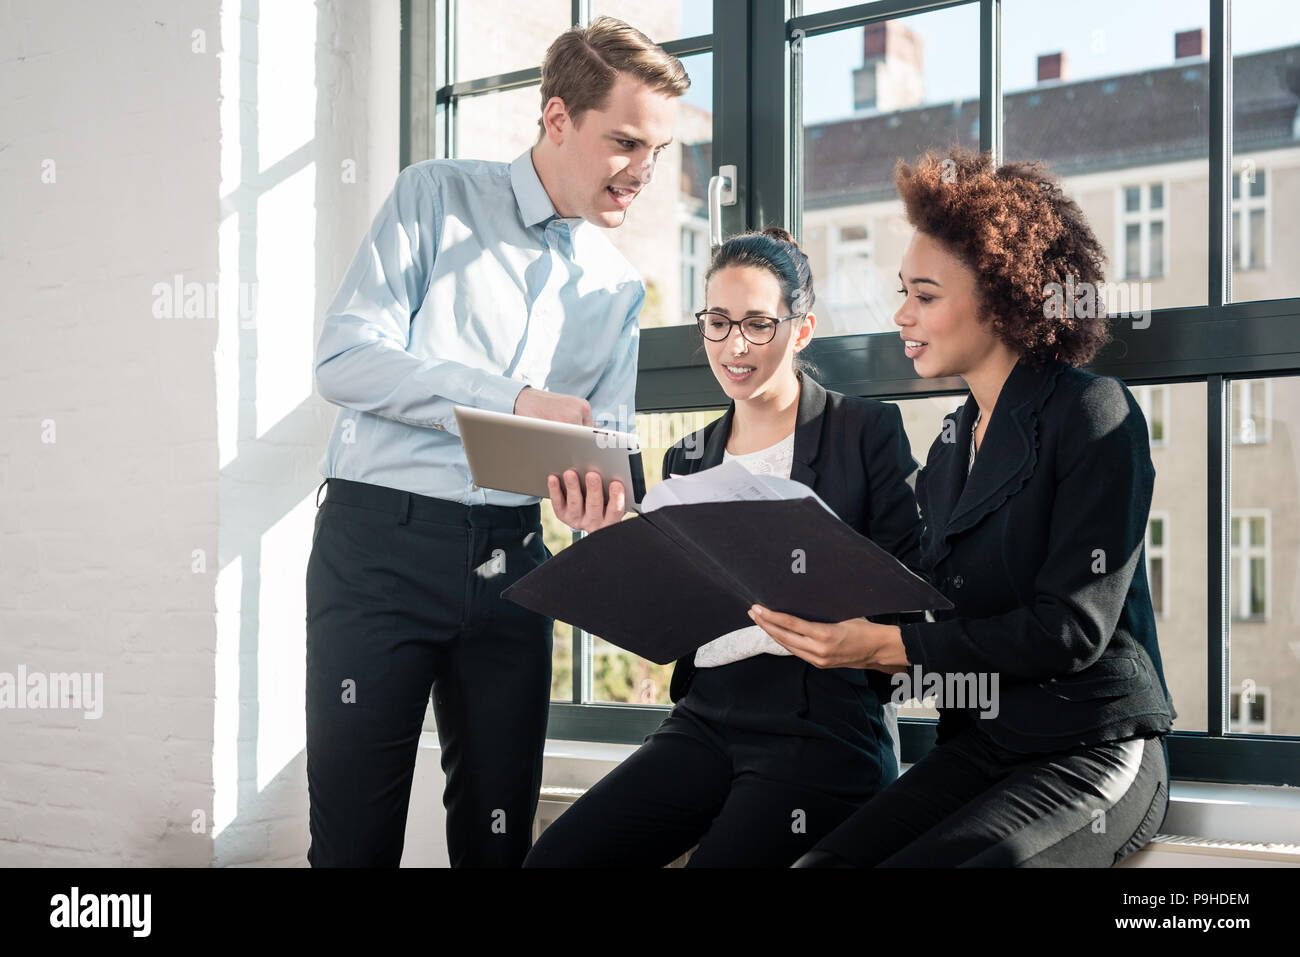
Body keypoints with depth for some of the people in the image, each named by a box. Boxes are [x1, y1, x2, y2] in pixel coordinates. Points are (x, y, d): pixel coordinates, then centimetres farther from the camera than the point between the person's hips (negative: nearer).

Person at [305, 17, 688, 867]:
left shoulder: (619, 287, 15)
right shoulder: (437, 198, 1)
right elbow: (347, 358, -10)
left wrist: (600, 486, -12)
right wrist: (515, 400, -17)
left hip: (511, 557, 5)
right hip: (381, 537, -4)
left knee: (500, 833, 7)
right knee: (356, 835, -4)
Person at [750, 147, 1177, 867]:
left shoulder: (1093, 414, -8)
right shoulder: (953, 443, 15)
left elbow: (1074, 627, -16)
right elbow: (947, 619, 13)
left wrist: (888, 646, -20)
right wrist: (828, 626, -5)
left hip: (1092, 753, -6)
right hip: (974, 747, 6)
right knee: (817, 866, -20)